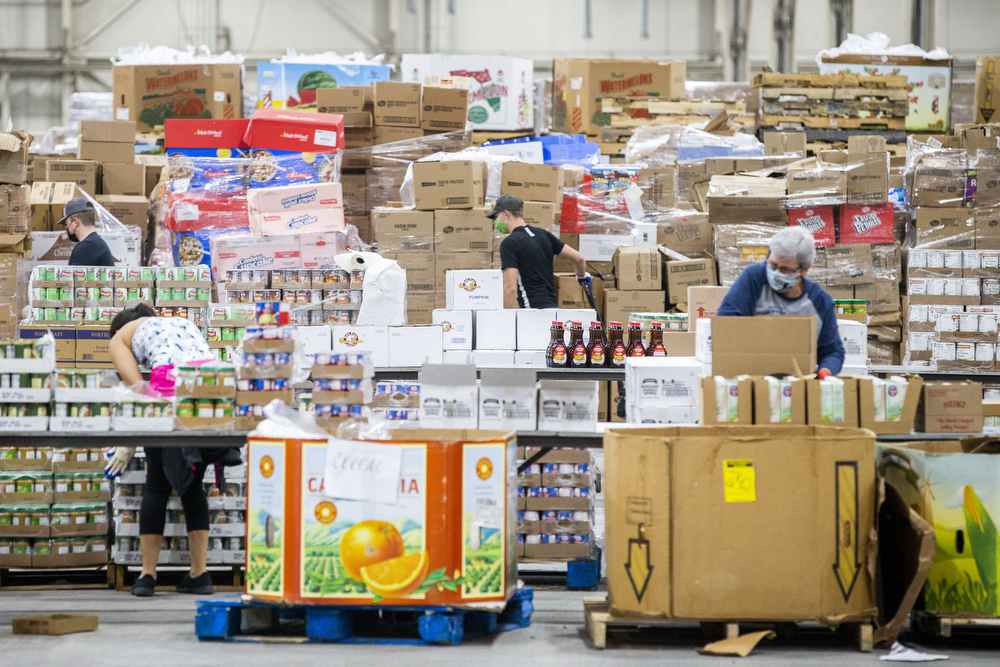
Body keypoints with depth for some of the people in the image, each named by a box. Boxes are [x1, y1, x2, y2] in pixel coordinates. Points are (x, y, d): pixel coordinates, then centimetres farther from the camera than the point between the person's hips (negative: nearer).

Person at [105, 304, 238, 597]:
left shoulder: (120, 337, 25)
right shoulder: (184, 323, 39)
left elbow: (136, 390, 11)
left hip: (172, 384, -4)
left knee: (158, 485, 10)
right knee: (193, 484, 16)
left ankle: (148, 575, 12)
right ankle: (199, 574, 14)